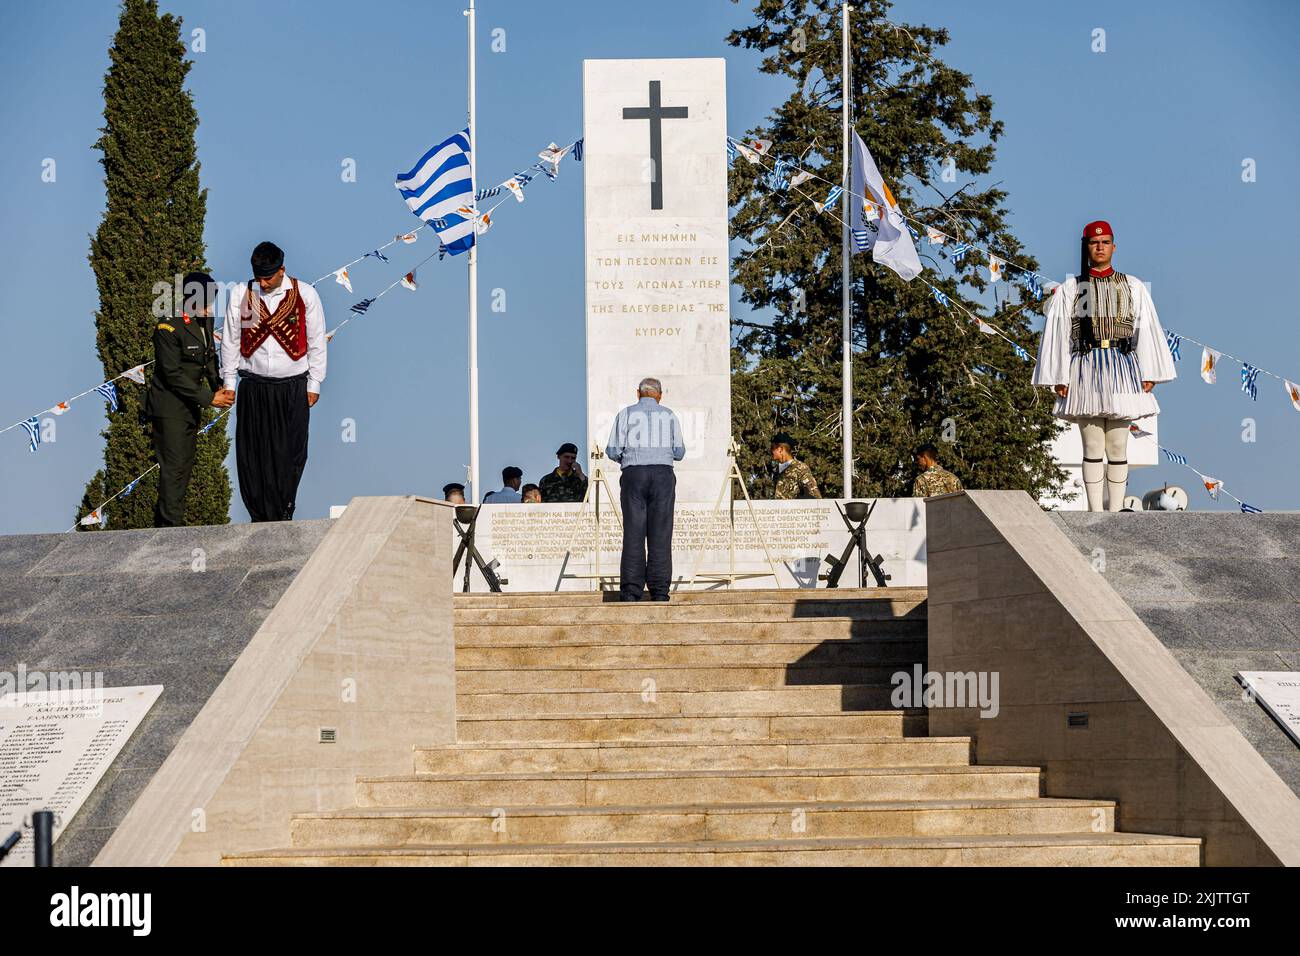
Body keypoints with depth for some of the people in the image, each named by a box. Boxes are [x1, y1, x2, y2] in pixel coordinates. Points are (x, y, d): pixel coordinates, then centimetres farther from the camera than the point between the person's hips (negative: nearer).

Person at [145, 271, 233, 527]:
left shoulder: (205, 320, 5)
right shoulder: (169, 327, -20)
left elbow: (210, 357, 17)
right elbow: (173, 374, -20)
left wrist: (219, 387, 0)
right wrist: (209, 399, -19)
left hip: (191, 406, 8)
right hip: (170, 407, -8)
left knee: (185, 466, 11)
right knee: (174, 467, -8)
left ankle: (162, 521, 20)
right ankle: (171, 525, -6)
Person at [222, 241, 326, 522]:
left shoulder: (305, 295, -3)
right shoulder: (241, 295, -1)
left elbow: (316, 342, 3)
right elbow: (230, 340, 7)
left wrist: (314, 384, 4)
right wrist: (229, 381, 7)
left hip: (293, 387, -1)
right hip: (253, 387, 1)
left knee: (290, 454, 2)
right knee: (253, 454, 1)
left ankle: (284, 513, 15)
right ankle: (260, 517, 10)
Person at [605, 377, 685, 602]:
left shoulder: (626, 414, 7)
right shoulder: (669, 415, 11)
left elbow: (612, 451, 2)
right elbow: (679, 452, 10)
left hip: (633, 475, 0)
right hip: (663, 474, 0)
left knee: (633, 534, -2)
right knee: (660, 535, 1)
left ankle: (631, 592, -7)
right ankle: (659, 591, -3)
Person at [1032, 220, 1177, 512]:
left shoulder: (1133, 287, 12)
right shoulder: (1069, 289, 9)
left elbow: (1146, 329, 9)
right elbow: (1057, 333, 5)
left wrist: (1149, 374, 2)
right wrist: (1059, 377, -2)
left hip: (1121, 369, 1)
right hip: (1086, 368, -1)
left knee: (1118, 446, 1)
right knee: (1093, 446, -3)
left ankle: (1115, 511, 5)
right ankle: (1095, 512, 0)